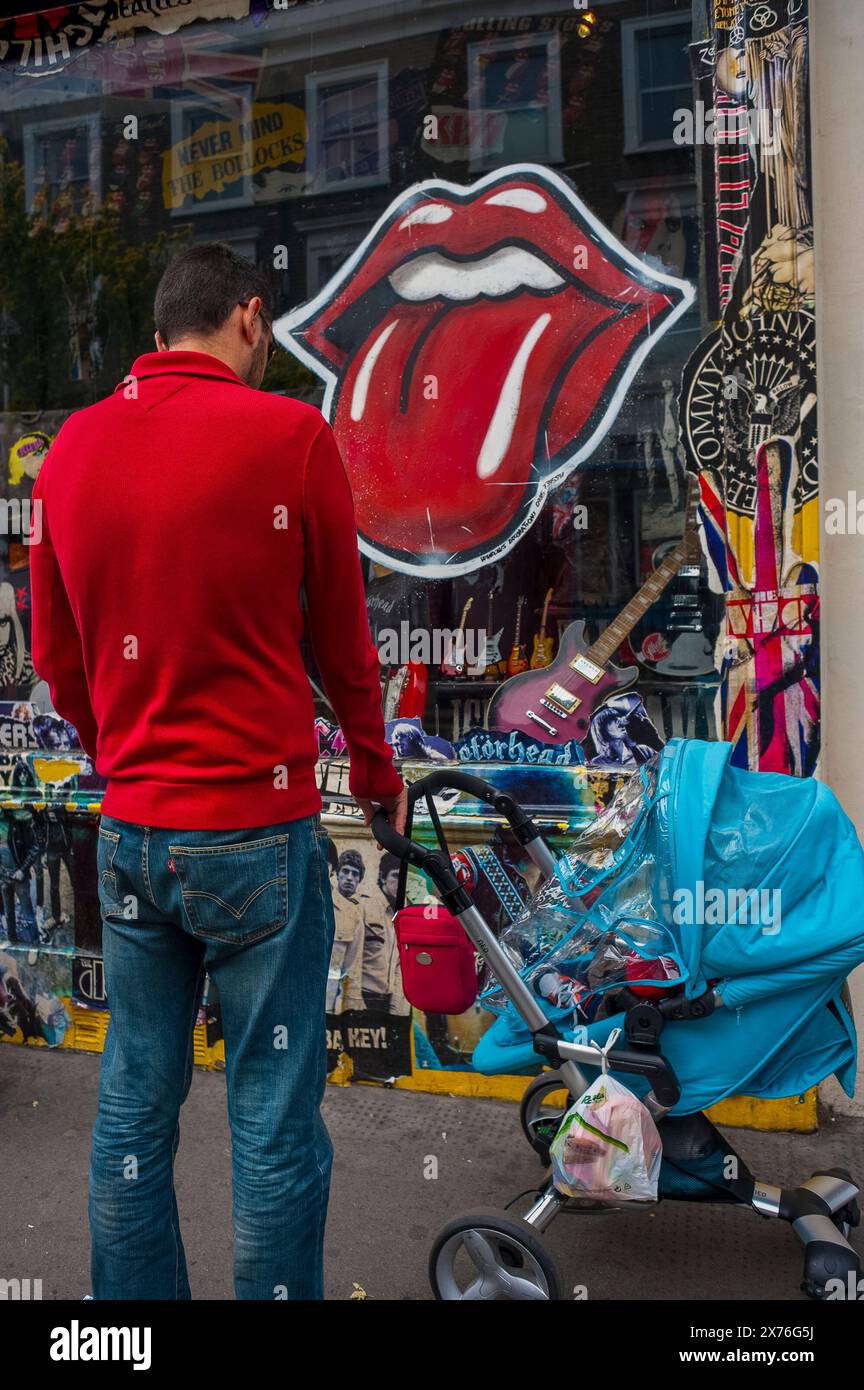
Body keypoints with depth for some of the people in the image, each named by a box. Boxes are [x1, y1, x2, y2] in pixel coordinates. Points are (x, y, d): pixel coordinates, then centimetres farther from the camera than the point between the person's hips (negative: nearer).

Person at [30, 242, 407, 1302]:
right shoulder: (290, 436, -8)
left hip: (128, 831, 5)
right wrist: (377, 776, 16)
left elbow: (55, 655, 12)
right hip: (256, 829, -5)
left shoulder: (71, 447, 6)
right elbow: (342, 643, 1)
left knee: (133, 1107, 16)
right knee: (275, 1121, 6)